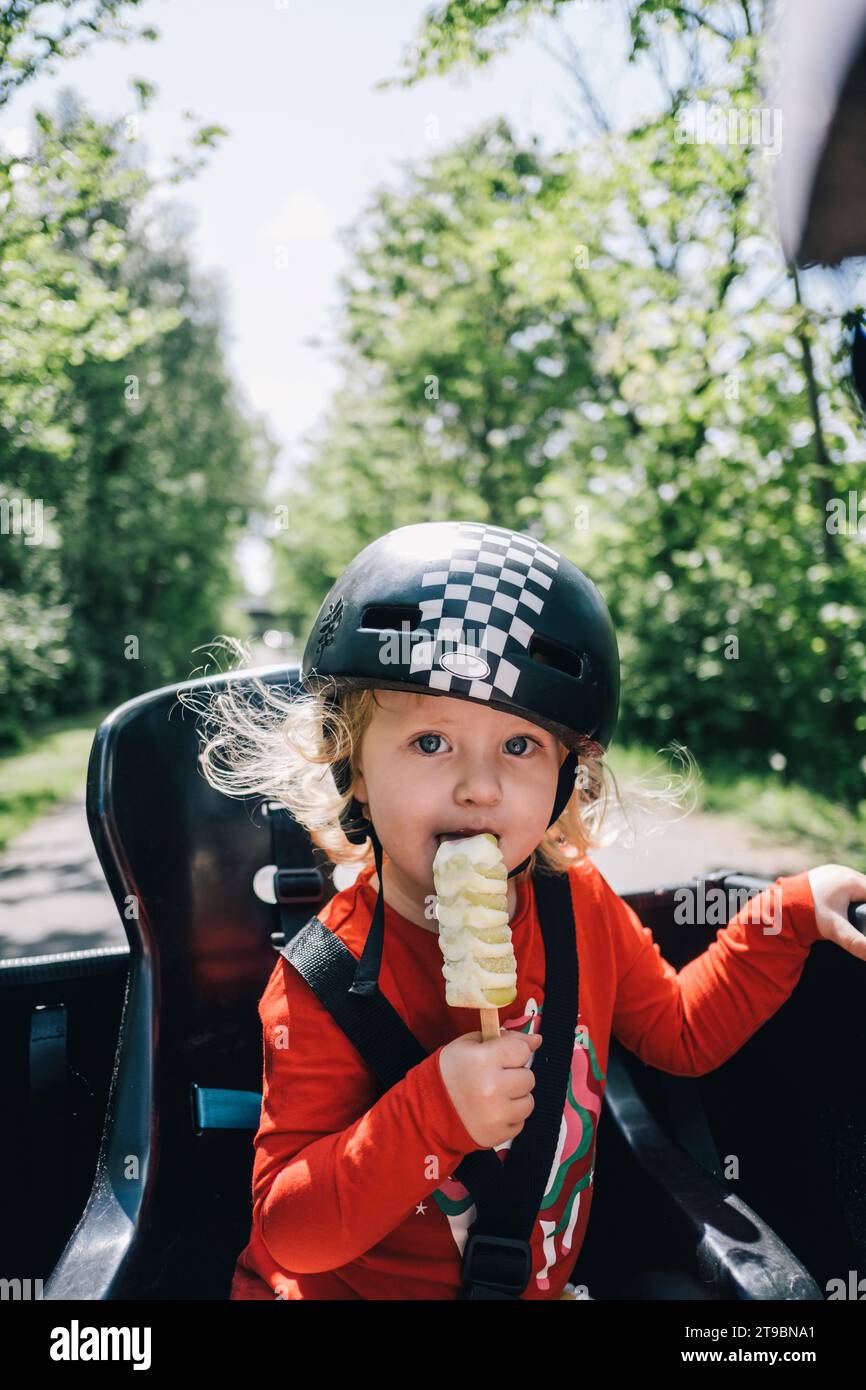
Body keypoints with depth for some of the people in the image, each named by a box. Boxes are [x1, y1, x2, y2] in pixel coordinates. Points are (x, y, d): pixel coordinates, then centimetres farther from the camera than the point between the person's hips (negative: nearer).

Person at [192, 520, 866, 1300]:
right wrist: (433, 1114, -33)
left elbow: (680, 1030, 9)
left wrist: (791, 913, 1)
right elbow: (287, 1232, -20)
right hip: (357, 1286, -3)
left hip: (544, 1278, 4)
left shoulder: (581, 905, -7)